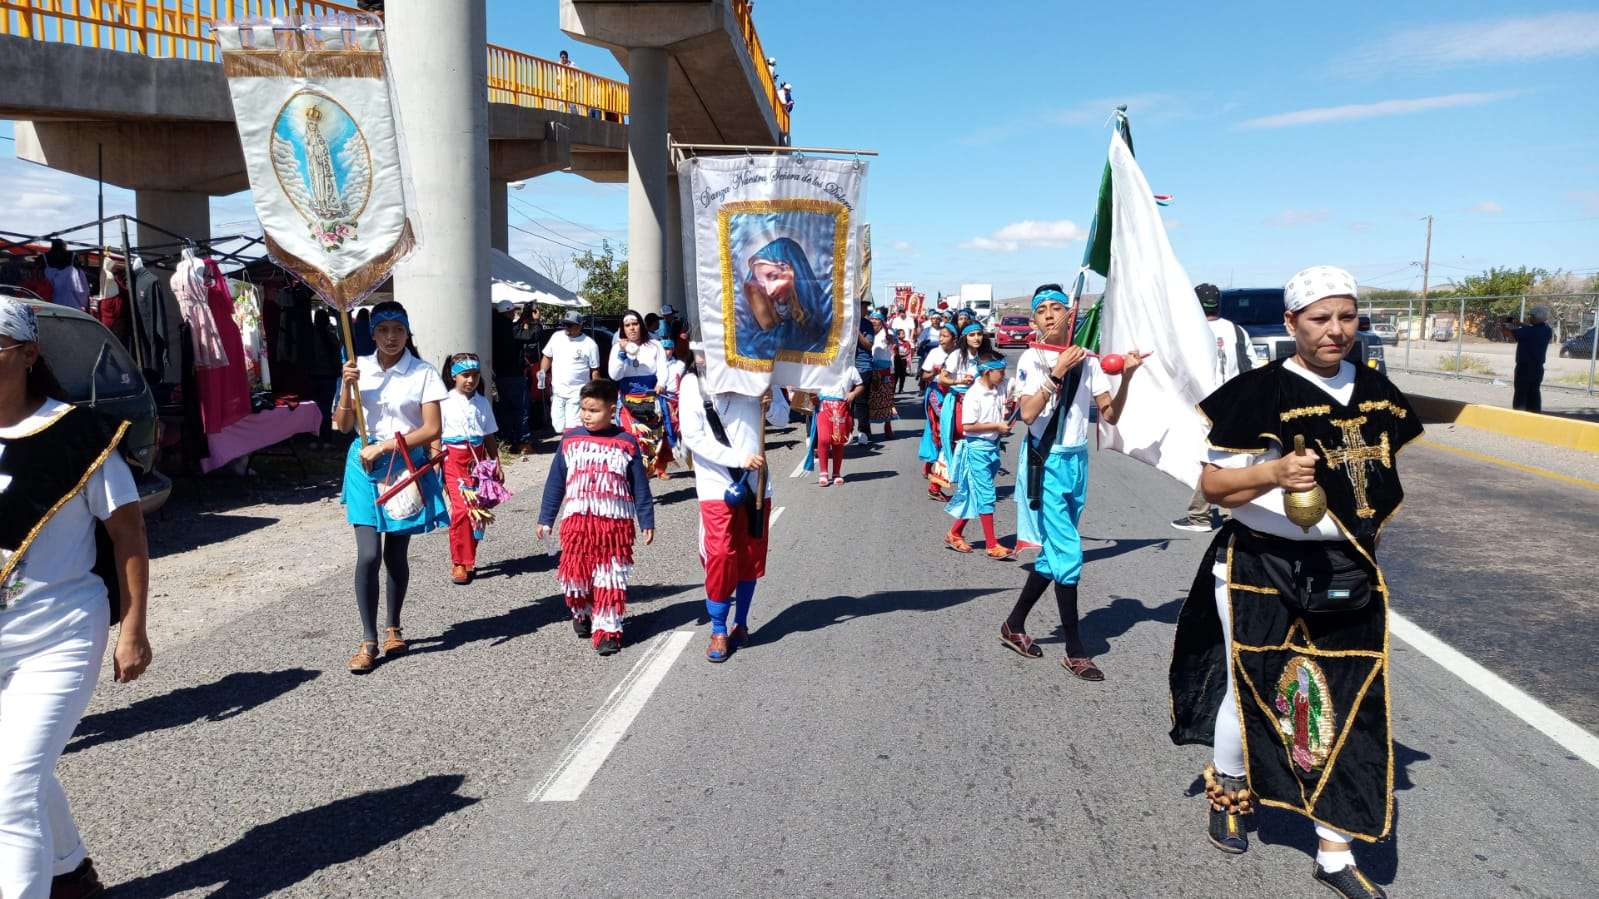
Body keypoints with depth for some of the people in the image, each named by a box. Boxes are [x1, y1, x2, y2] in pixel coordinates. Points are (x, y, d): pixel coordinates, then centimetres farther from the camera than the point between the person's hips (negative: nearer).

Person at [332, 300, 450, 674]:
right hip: (365, 465, 1)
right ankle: (368, 640, 2)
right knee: (368, 554, -7)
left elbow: (431, 429, -9)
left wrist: (384, 446, -13)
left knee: (396, 554, 8)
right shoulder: (360, 367, 3)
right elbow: (343, 426, 4)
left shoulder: (423, 373, -4)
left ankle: (392, 628, 28)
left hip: (406, 466, -1)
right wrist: (348, 386, -11)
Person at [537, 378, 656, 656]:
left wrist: (647, 523, 2)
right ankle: (581, 613, 33)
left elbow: (640, 487, 3)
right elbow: (555, 481, 10)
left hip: (615, 521, -2)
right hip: (576, 520, 2)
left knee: (610, 576, 0)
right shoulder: (570, 440, 4)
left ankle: (608, 629, 7)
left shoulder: (626, 443, -1)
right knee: (576, 571, 6)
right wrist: (545, 519, 11)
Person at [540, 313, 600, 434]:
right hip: (557, 391, 5)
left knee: (572, 429, -11)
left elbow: (595, 371, -1)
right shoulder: (556, 336, 6)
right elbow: (547, 357, 16)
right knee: (558, 428, 6)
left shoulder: (590, 344, -5)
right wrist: (542, 372, -2)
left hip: (577, 392, -4)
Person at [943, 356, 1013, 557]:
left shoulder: (998, 393, 7)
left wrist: (1006, 421, -4)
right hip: (977, 448, -8)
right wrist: (996, 426, -17)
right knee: (985, 496, -5)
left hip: (993, 447, 8)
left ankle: (954, 534, 25)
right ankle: (991, 545, 0)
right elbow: (968, 426, -18)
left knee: (974, 496, 13)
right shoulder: (974, 394, -15)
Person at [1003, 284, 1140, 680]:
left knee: (1053, 554, 13)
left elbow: (1110, 416, 3)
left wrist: (1126, 377, -9)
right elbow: (1028, 413, -20)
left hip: (1077, 462, 6)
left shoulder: (1087, 360, 5)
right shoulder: (1032, 358, -7)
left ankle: (1014, 625, 29)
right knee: (1068, 553, -8)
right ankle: (1075, 651, 2)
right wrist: (1057, 373, -24)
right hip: (1044, 462, -6)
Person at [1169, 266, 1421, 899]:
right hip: (1263, 572, -5)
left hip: (1348, 576, 5)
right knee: (1255, 691, 8)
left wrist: (1364, 531, 12)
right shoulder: (1262, 393, -13)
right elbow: (1212, 485, -14)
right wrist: (1274, 473, -30)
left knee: (1345, 707, 7)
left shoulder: (1375, 391, 5)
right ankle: (1227, 791, 40)